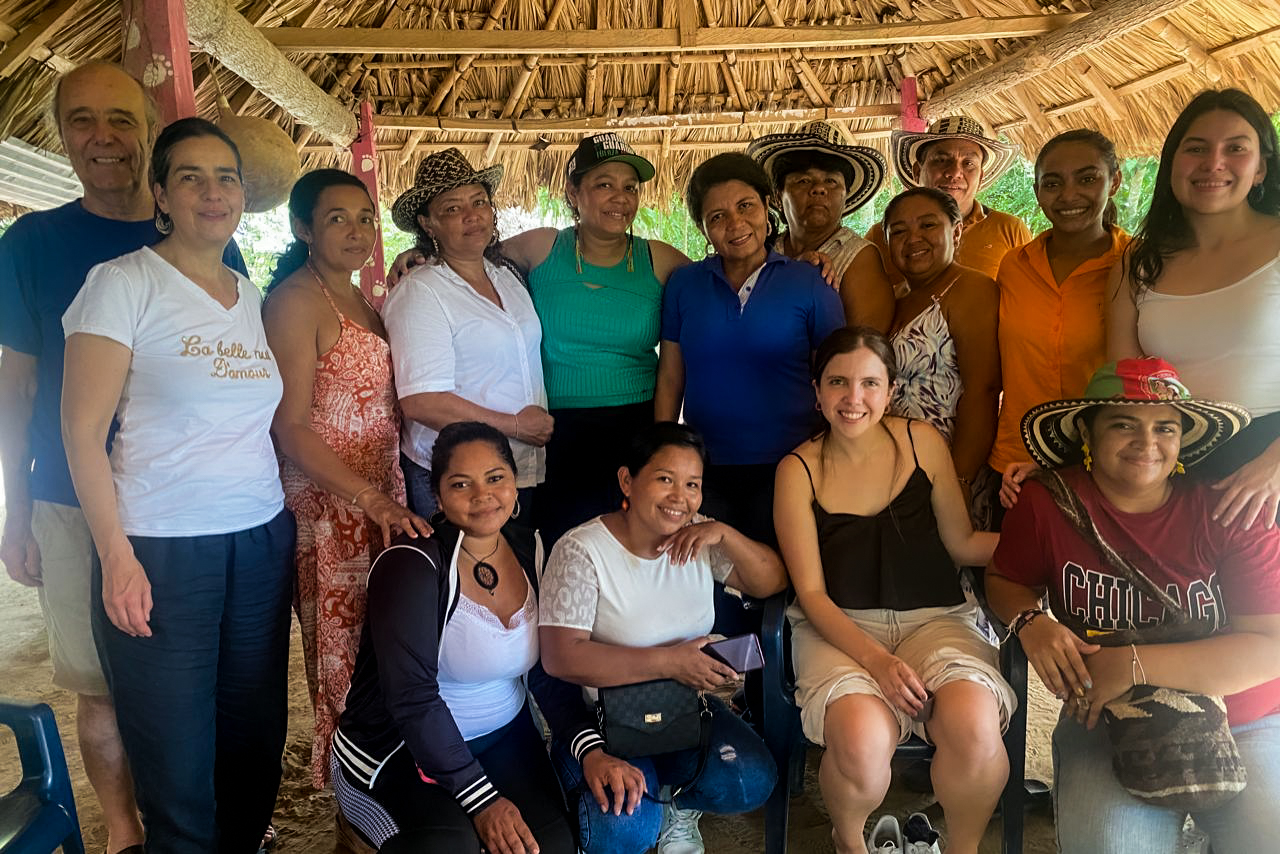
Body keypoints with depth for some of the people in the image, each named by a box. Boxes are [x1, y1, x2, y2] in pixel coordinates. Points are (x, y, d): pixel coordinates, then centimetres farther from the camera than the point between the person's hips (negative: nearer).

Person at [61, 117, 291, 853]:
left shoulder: (256, 298, 12)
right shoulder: (124, 283, -4)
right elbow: (84, 431, -7)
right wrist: (116, 556, -13)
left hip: (262, 540, 5)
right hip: (161, 549, -5)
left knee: (256, 736, 11)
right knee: (176, 758, 4)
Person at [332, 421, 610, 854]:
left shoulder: (529, 557, -1)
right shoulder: (412, 564, -20)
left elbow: (548, 671, 1)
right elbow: (413, 698, -24)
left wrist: (591, 749, -15)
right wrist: (481, 799, -27)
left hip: (502, 738, 6)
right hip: (396, 748, -5)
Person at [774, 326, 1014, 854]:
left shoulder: (923, 442, 4)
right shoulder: (799, 470, -1)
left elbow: (961, 543, 10)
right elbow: (811, 592, -4)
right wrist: (875, 659, -17)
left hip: (934, 618, 2)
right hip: (838, 627, -1)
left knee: (975, 726, -30)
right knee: (862, 739, -32)